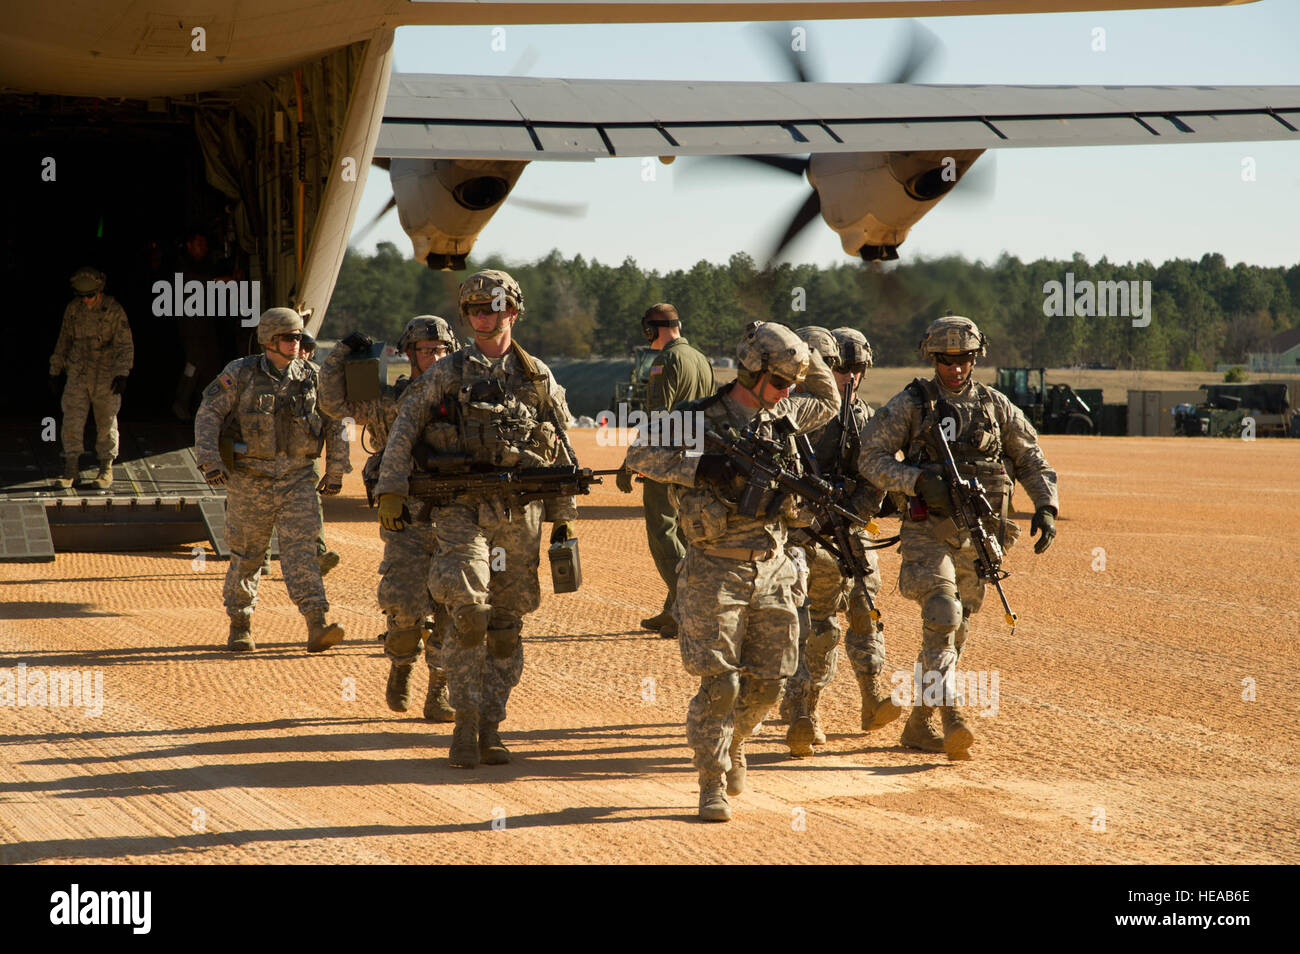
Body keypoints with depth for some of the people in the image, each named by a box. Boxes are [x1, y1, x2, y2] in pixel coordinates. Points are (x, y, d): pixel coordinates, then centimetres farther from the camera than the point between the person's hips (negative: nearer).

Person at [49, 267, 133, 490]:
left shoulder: (114, 310, -8)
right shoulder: (73, 309, 4)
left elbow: (124, 345, -8)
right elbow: (64, 341, 14)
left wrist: (122, 374, -18)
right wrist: (55, 371, 14)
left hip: (106, 376, -3)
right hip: (77, 375, 3)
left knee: (106, 423, 5)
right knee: (72, 421, -3)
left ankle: (106, 469, 17)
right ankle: (71, 469, 4)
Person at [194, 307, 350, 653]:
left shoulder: (310, 378, 3)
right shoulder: (241, 374, -5)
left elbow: (334, 423, 13)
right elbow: (208, 413, -6)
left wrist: (335, 471, 14)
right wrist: (210, 460, -16)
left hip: (298, 478, 1)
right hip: (250, 479, -1)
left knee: (301, 548, -10)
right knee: (247, 556, 8)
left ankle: (317, 627, -18)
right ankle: (240, 625, 24)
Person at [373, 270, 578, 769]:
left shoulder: (538, 377, 10)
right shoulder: (447, 373, 5)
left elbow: (561, 451, 15)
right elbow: (403, 430, 3)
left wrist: (564, 516, 12)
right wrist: (391, 492, -6)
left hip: (520, 514, 2)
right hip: (463, 507, -2)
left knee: (507, 625, 4)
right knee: (468, 613, -16)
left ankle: (490, 728, 13)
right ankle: (465, 725, -7)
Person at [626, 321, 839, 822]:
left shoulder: (784, 415, 8)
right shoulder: (700, 418, -9)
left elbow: (829, 403, 27)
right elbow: (640, 454, -13)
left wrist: (809, 357, 10)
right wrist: (697, 466, -24)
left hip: (772, 570, 5)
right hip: (716, 572, -5)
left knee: (765, 683, 10)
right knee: (719, 683, -7)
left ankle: (731, 741, 37)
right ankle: (712, 785, 2)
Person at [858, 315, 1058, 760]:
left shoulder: (995, 405, 9)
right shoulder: (910, 404, 0)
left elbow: (1031, 460, 15)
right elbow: (870, 459, -4)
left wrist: (1046, 507, -1)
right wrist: (919, 480, -18)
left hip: (977, 537, 4)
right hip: (928, 532, -4)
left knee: (954, 632, 8)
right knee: (942, 617, -22)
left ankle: (919, 724, 19)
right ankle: (952, 718, -28)